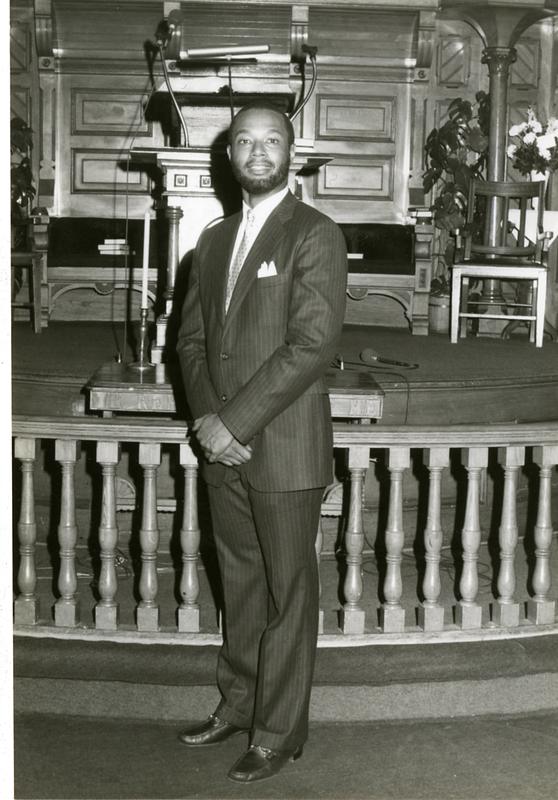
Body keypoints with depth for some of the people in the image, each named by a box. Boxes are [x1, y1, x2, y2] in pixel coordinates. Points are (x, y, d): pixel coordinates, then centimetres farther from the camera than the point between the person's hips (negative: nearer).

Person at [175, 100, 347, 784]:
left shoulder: (316, 235, -8)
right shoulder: (214, 240, 14)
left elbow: (311, 344, -17)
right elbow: (191, 336, 12)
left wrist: (234, 423, -18)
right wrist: (208, 418, -5)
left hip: (285, 446, -6)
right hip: (222, 446, 6)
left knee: (288, 592, 5)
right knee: (239, 583, 17)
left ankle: (279, 733, 17)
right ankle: (238, 705, 32)